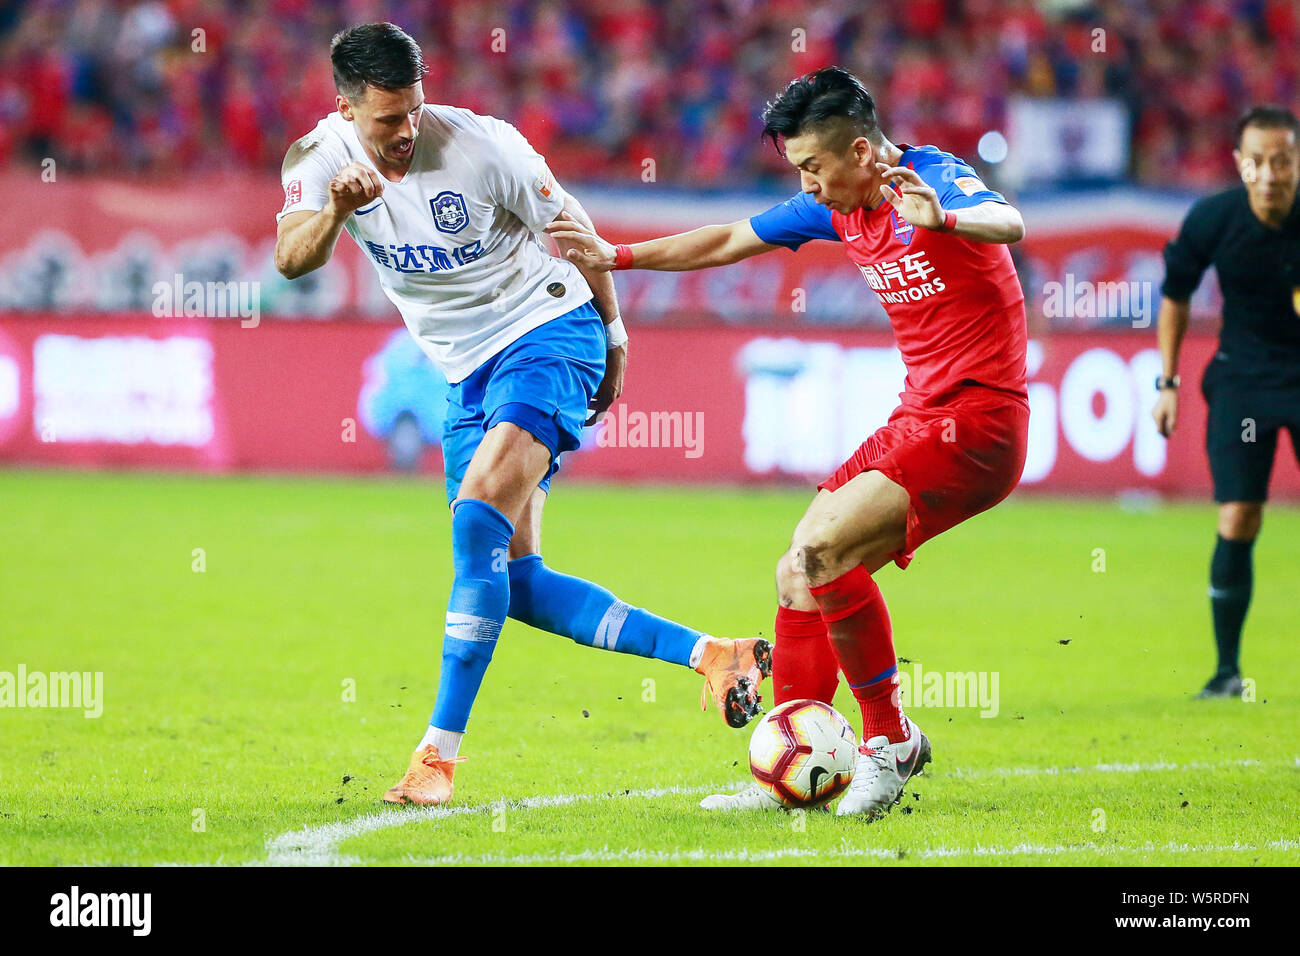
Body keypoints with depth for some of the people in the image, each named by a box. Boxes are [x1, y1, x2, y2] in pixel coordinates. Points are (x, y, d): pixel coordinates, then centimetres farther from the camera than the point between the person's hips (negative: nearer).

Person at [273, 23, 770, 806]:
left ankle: (442, 748, -22)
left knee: (479, 525, -24)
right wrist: (335, 210, -47)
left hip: (545, 335, -6)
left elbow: (570, 225, -2)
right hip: (468, 372, 6)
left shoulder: (481, 144, -16)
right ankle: (709, 654, 9)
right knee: (512, 583, 3)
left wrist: (613, 334, 6)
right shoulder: (322, 158, -8)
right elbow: (292, 261, -26)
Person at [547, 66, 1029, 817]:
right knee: (797, 576, 6)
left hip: (976, 422, -9)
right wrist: (615, 257, 23)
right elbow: (724, 243, 23)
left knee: (818, 553, -22)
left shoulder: (934, 177, -14)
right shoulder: (838, 207, 11)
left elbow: (1009, 224, -36)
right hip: (919, 418, 9)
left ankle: (892, 740, -9)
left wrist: (942, 218, -56)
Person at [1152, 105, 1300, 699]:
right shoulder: (1212, 220, -12)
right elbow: (1175, 295, 5)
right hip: (1242, 378, 0)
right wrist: (1168, 382, 4)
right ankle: (1228, 669, 4)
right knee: (1237, 522, -9)